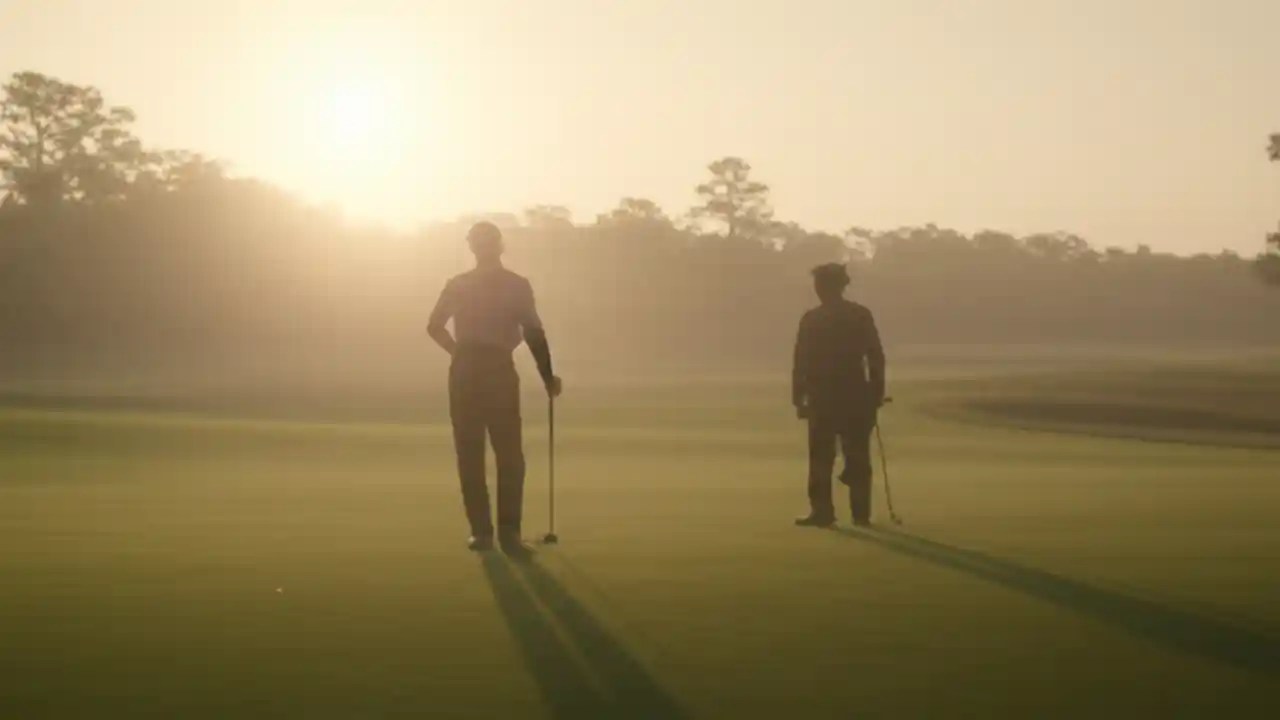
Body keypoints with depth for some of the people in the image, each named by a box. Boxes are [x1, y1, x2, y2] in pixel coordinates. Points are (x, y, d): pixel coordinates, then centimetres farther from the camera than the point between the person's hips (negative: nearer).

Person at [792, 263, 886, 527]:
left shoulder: (812, 319, -4)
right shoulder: (861, 315, 3)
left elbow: (801, 363, -5)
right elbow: (876, 358, 2)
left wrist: (799, 399, -2)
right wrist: (877, 394, 6)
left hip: (823, 399, -2)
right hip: (856, 398, 2)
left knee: (821, 459, 2)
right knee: (858, 458, 7)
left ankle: (823, 511, -3)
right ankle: (861, 513, 7)